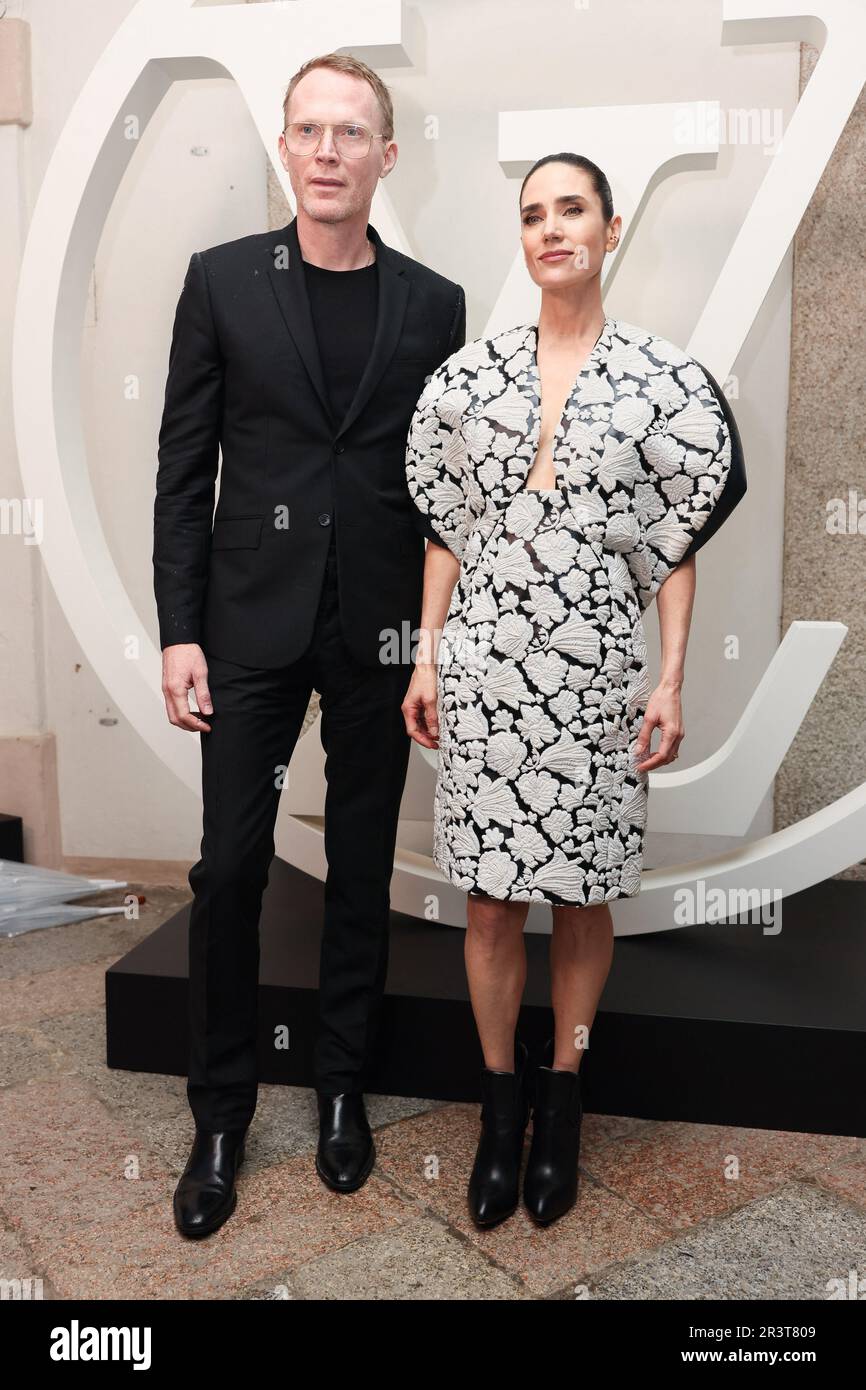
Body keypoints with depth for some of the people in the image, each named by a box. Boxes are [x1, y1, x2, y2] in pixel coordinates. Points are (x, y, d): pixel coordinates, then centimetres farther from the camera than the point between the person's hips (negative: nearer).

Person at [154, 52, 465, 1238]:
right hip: (252, 618, 0)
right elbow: (184, 469, 0)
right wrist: (179, 631, -5)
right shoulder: (222, 280, 2)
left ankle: (343, 1086, 28)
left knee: (362, 865, 10)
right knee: (230, 868, 2)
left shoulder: (433, 303, 5)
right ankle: (221, 1111, 20)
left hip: (380, 626, 1)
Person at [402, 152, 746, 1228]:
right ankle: (501, 1103, 27)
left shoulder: (666, 378, 0)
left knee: (583, 897, 9)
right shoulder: (470, 372, 6)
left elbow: (677, 545, 1)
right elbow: (447, 530, 9)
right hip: (486, 666, 2)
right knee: (491, 898, 7)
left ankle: (560, 1100, 30)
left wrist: (671, 682, -3)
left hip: (598, 673, -1)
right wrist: (427, 657, 5)